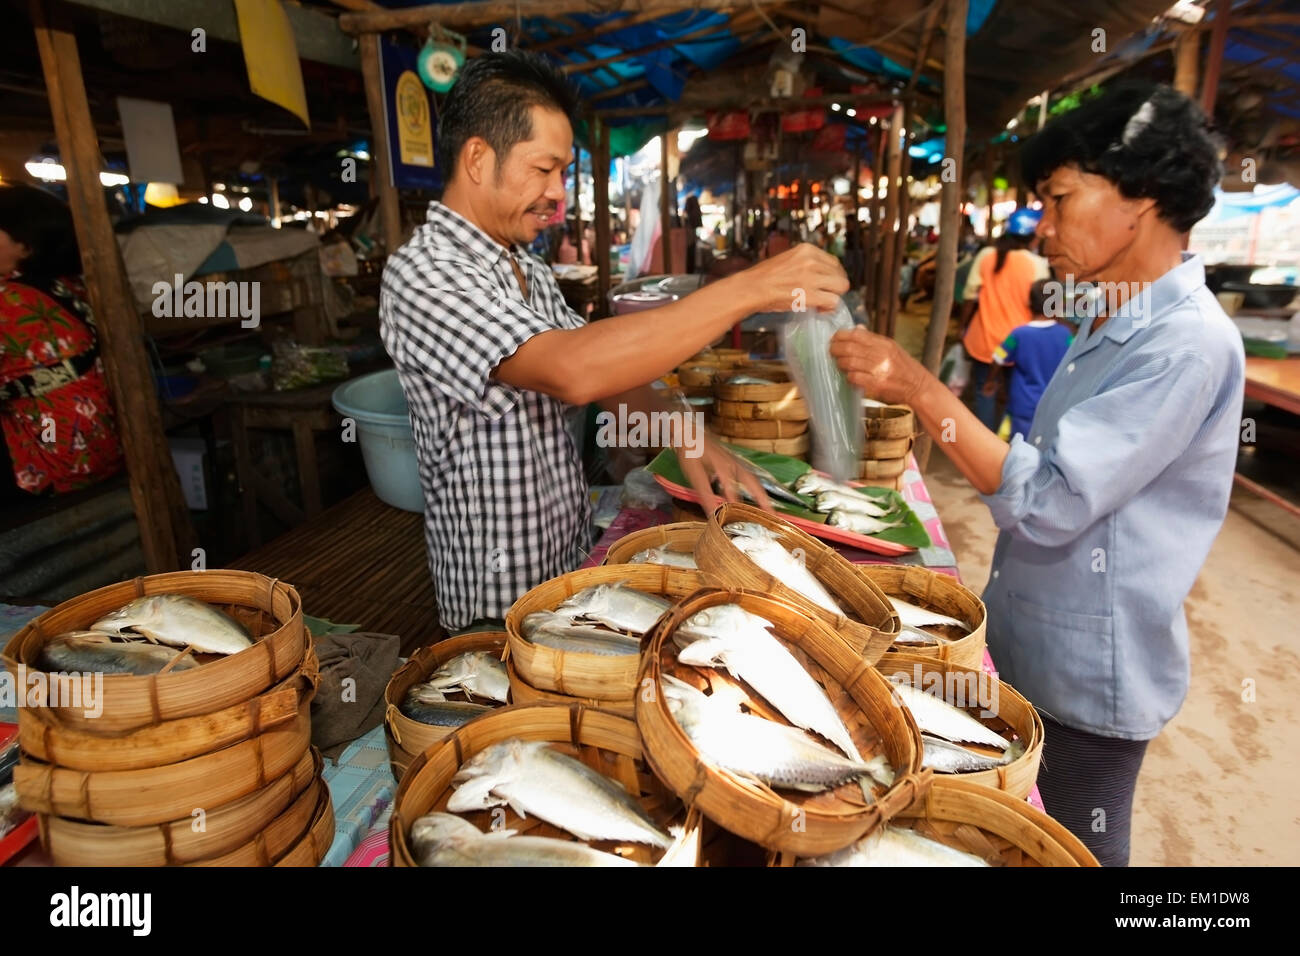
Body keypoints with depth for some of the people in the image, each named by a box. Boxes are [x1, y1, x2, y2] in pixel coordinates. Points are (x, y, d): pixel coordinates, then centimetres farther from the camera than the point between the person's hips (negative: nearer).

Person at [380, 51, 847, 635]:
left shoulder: (528, 274, 9)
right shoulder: (420, 275, -21)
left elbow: (607, 369, 7)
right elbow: (572, 371, -36)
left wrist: (683, 436, -13)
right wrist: (749, 289, -33)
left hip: (573, 567, 8)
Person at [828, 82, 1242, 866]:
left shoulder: (1187, 343, -23)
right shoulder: (1114, 323, 7)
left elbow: (1049, 503, -28)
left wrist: (921, 389, -29)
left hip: (1091, 670, -8)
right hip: (1034, 646, 8)